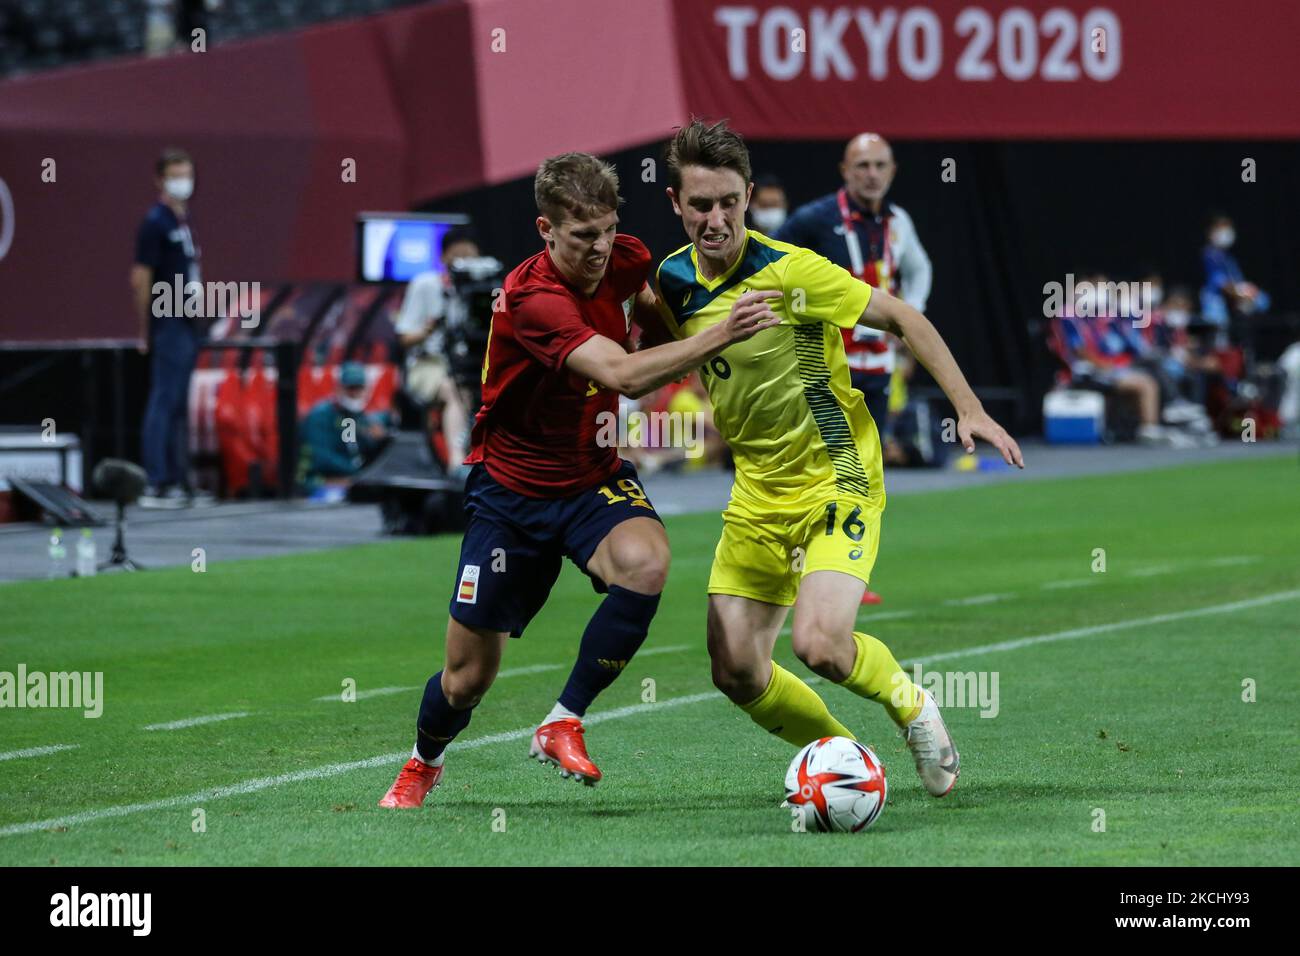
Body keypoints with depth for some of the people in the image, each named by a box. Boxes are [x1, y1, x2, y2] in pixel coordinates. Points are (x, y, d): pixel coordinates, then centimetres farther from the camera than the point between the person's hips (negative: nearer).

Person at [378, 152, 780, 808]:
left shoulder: (625, 260, -8)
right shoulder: (532, 298, -28)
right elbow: (623, 375, -41)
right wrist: (722, 336, -48)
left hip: (594, 477, 4)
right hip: (511, 488, -4)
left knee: (645, 562, -32)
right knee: (469, 676, 4)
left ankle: (563, 725, -16)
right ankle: (423, 764, 41)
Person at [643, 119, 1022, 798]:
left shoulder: (790, 271, -19)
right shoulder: (673, 280, 0)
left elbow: (903, 320, -12)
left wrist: (969, 409, -15)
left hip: (837, 483, -6)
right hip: (756, 495, 6)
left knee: (818, 646, -24)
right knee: (735, 670, -2)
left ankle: (911, 705, 8)